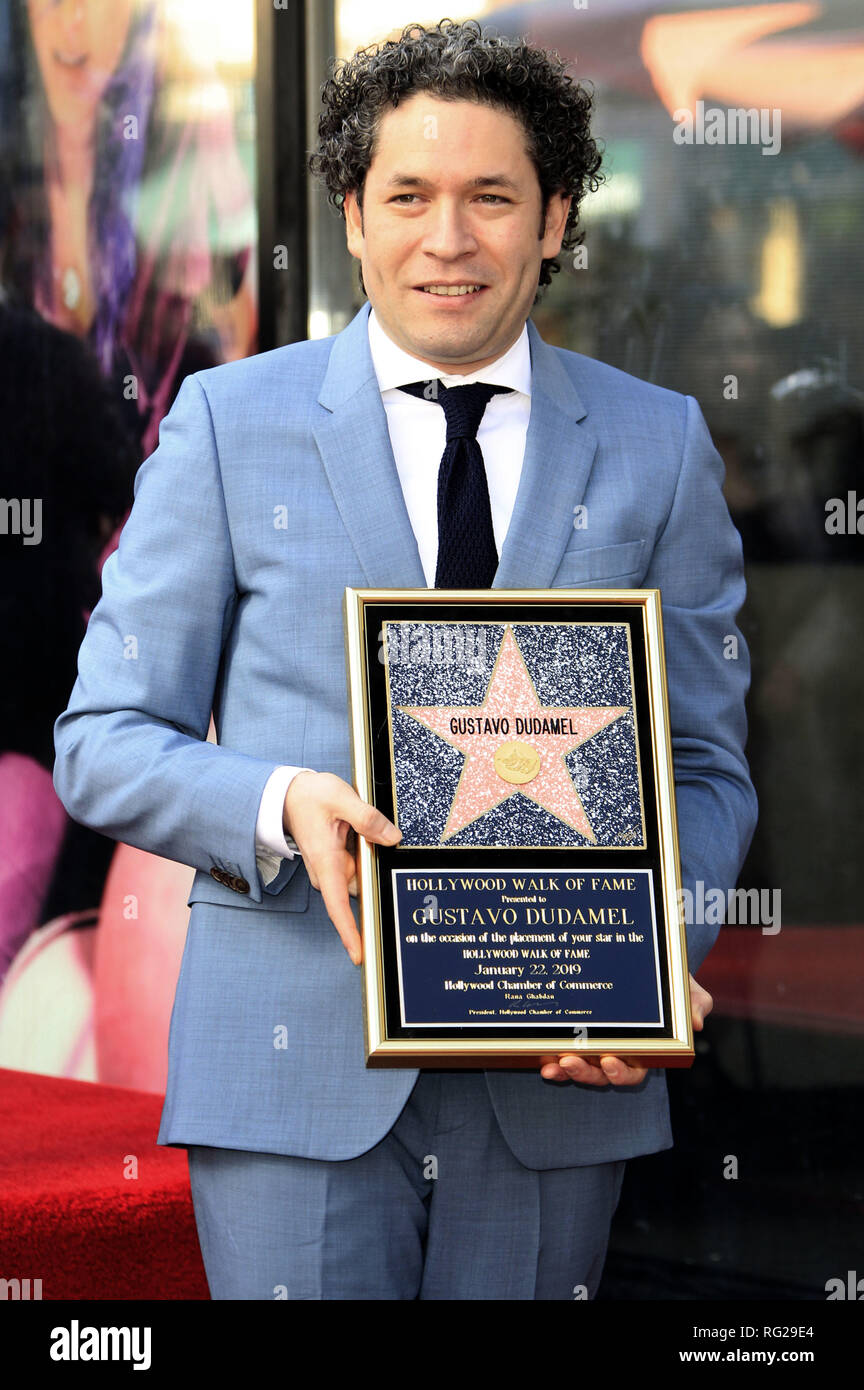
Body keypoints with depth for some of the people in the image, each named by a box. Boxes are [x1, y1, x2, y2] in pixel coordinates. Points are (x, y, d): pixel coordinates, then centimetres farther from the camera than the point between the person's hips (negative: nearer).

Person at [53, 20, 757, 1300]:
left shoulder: (660, 446, 9)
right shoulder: (232, 423, 4)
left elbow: (704, 765, 10)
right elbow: (104, 739, 3)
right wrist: (279, 806, -17)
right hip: (300, 1063, -2)